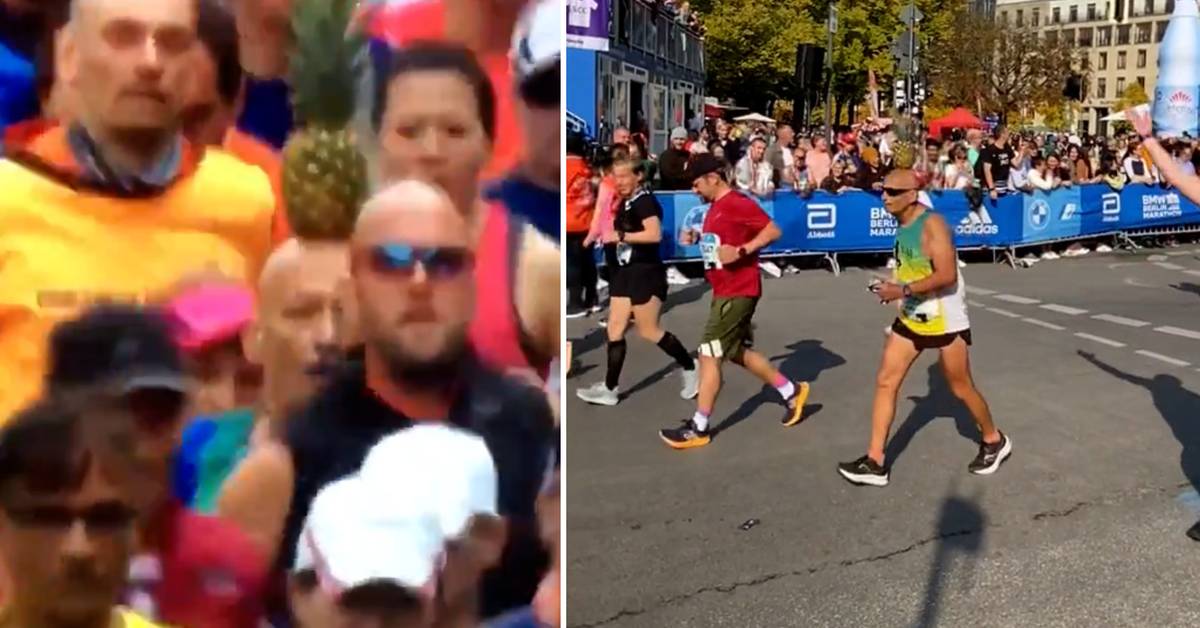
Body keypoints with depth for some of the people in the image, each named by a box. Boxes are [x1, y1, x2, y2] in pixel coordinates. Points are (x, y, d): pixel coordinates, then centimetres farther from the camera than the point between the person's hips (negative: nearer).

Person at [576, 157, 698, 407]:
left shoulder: (645, 201, -14)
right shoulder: (625, 203, 14)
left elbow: (655, 235, -28)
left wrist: (620, 236, -25)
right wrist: (610, 239, 11)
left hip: (646, 273, -9)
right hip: (625, 272, 9)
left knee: (648, 331, -2)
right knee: (615, 329, 4)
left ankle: (690, 367, 18)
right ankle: (609, 388, 8)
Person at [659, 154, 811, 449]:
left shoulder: (737, 203, -16)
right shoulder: (716, 207, 12)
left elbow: (773, 230, -20)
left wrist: (740, 252, -27)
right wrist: (697, 238, 5)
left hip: (737, 292, -10)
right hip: (725, 291, 10)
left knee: (709, 355, -7)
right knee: (738, 352, 18)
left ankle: (698, 428, 2)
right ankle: (792, 391, 33)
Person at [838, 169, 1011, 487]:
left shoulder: (932, 224, -21)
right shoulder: (903, 224, 5)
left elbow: (947, 275, -28)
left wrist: (903, 290, -27)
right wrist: (896, 288, 5)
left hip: (945, 320, -8)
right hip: (911, 317, 8)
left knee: (961, 388, 9)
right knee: (885, 382, -1)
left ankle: (995, 442, 35)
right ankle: (875, 462, 2)